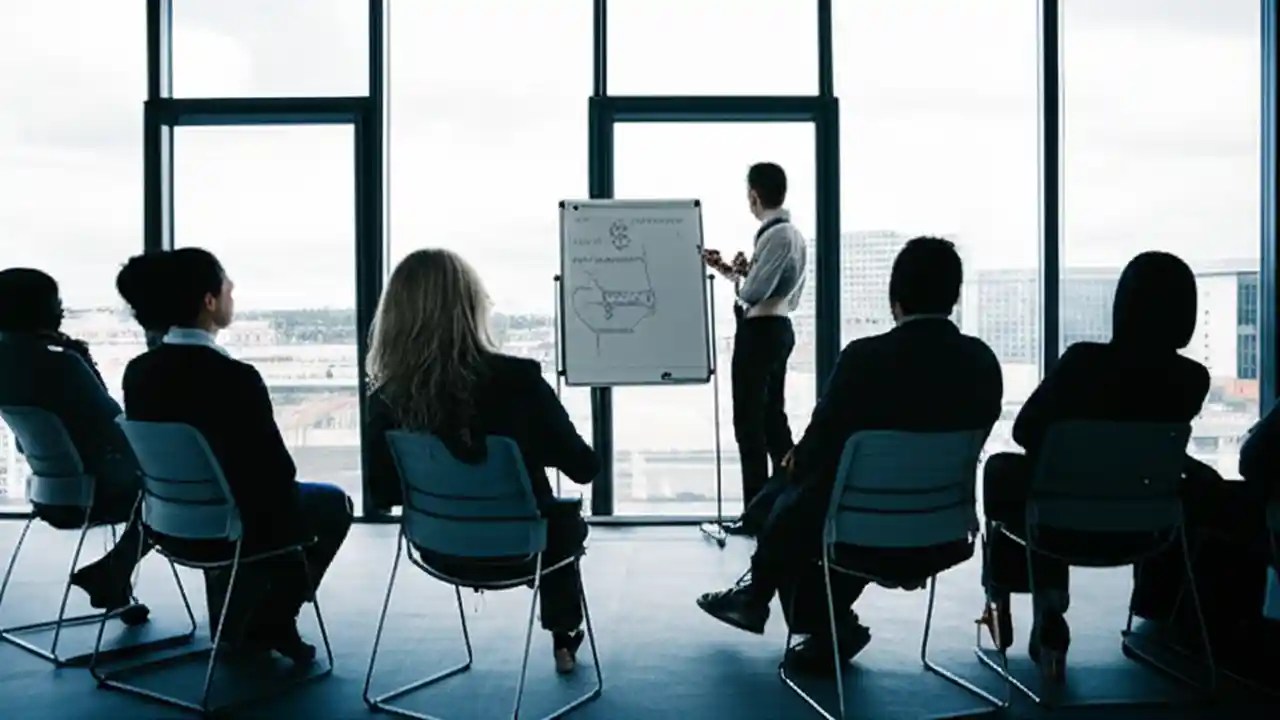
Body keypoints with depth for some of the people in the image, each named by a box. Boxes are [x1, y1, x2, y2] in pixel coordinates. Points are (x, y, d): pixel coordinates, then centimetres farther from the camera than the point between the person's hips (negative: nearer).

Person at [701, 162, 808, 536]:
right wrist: (733, 270, 12)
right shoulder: (791, 233, 12)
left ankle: (757, 513, 4)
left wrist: (735, 274, -3)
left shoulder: (776, 236, -19)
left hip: (759, 332, -10)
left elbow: (752, 293, -22)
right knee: (772, 418, 17)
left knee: (750, 423, -3)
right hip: (777, 329, 10)